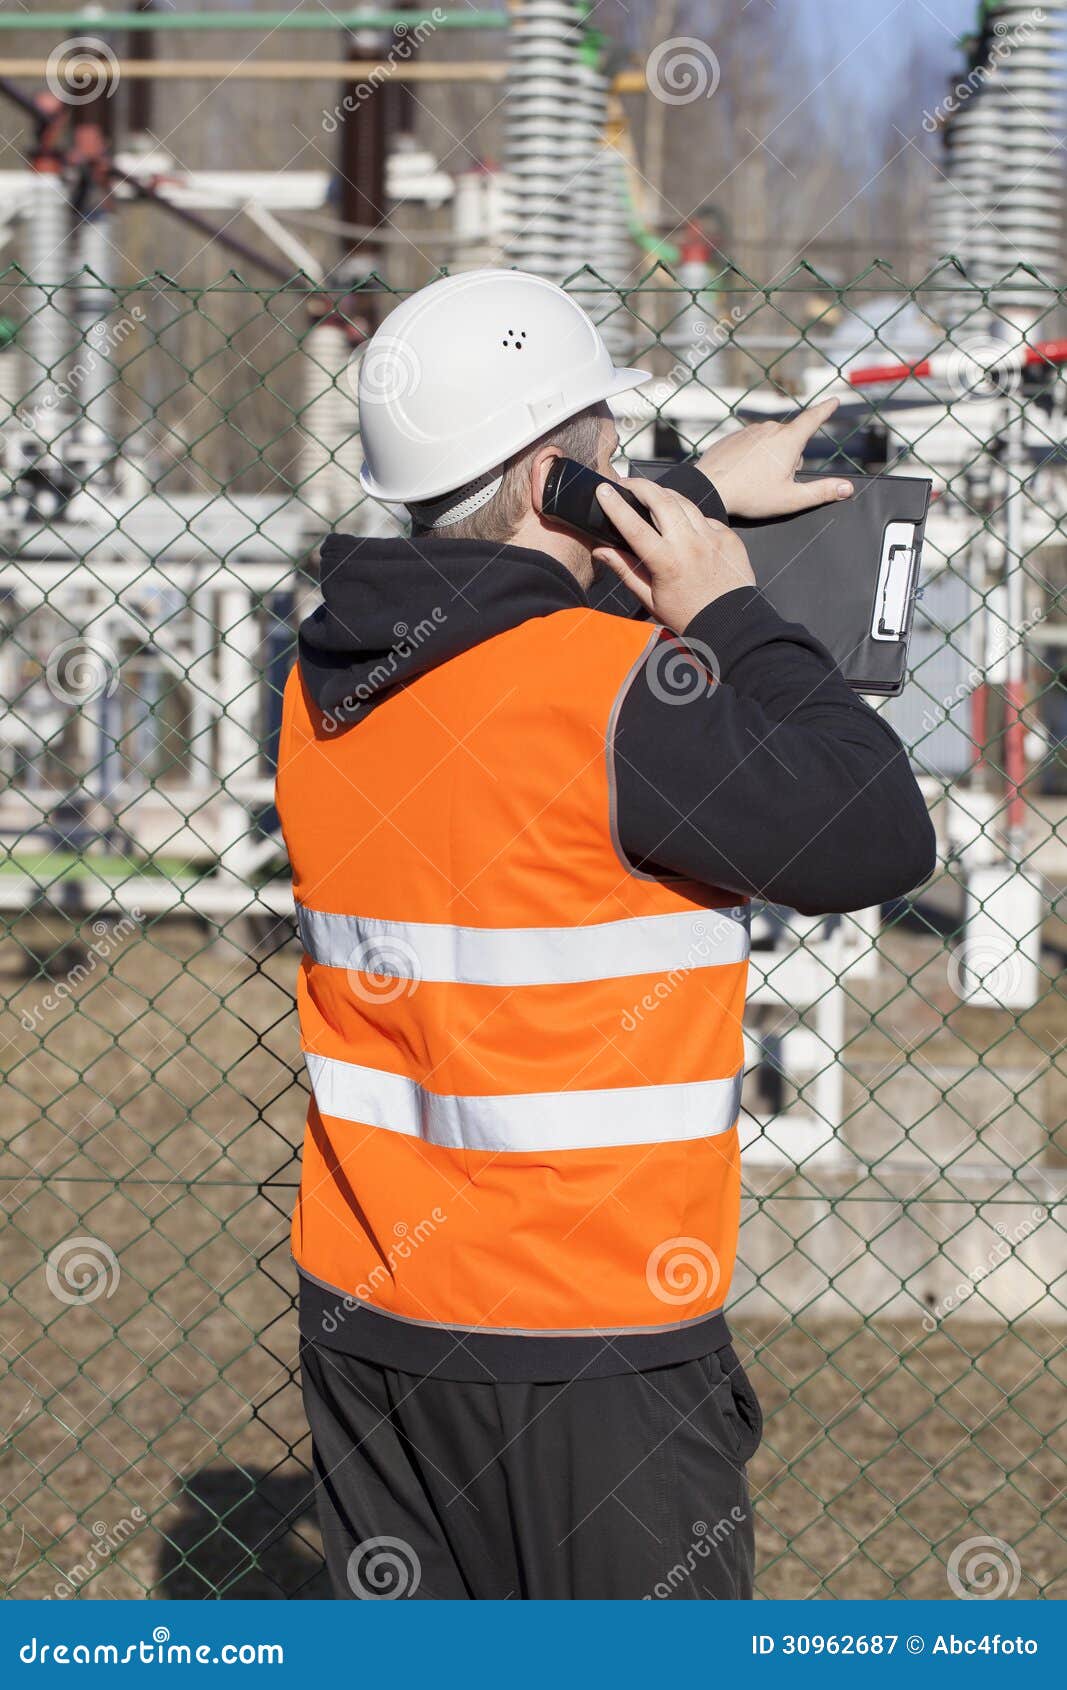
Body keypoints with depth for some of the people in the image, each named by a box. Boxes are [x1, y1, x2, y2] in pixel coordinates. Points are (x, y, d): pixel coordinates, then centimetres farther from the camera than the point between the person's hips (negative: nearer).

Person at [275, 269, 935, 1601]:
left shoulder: (325, 677, 6)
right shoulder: (620, 691, -17)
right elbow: (881, 839, -9)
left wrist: (696, 497, 30)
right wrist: (732, 619, -1)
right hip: (587, 1351, -7)